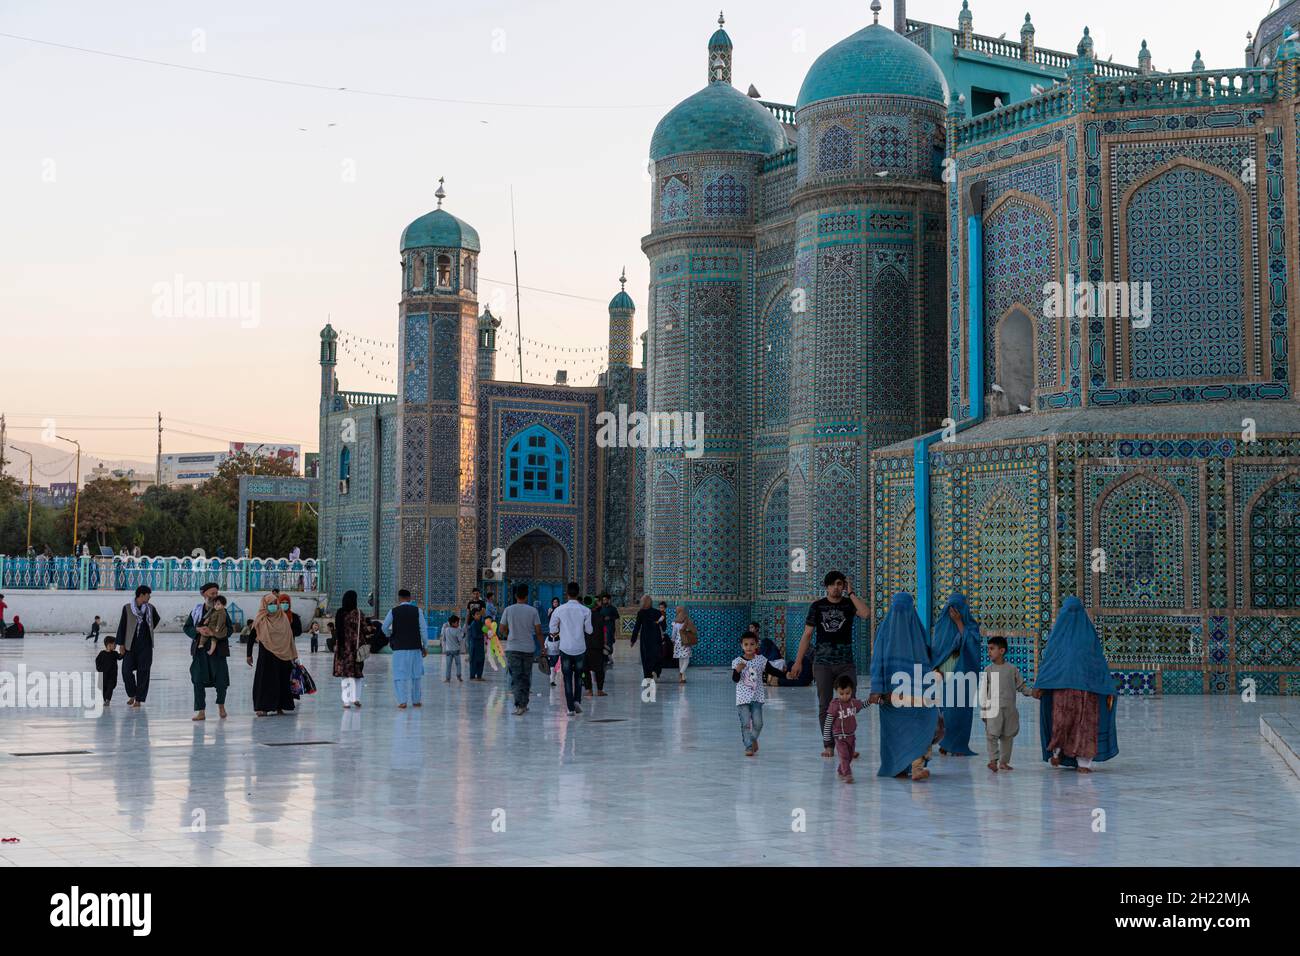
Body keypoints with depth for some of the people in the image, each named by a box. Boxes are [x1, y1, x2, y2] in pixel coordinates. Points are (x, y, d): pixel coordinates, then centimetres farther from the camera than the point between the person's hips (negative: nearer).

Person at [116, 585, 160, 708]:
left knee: (143, 672, 0)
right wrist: (121, 645, -3)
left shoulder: (151, 608, 4)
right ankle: (132, 695, 16)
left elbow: (156, 620, 26)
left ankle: (138, 699, 7)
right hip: (130, 645, -2)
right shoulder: (127, 608, -3)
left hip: (145, 646, 2)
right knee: (126, 670, -6)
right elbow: (122, 626, -1)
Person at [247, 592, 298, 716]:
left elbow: (290, 636, 10)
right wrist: (249, 655, -2)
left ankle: (279, 706, 15)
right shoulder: (260, 620, -3)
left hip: (282, 654, 3)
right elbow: (252, 637, 1)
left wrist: (293, 655, 10)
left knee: (282, 680, 6)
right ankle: (262, 707, -4)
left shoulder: (284, 618, 5)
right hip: (266, 655, -3)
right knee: (265, 679, -5)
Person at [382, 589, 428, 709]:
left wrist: (389, 634, 21)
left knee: (400, 675, 1)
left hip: (399, 647, -1)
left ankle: (402, 701, -8)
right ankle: (416, 700, 17)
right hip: (415, 647, 1)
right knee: (416, 674, 13)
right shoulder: (417, 611, 0)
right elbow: (423, 629, -2)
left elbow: (384, 628, -2)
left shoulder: (393, 611, -1)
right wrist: (425, 647, 4)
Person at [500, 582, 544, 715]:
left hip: (512, 648, -1)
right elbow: (538, 631, -4)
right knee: (526, 677, 13)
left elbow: (502, 629, 5)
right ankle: (524, 705, 19)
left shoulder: (508, 610, -2)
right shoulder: (533, 611, -3)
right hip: (529, 648, 1)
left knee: (516, 677, -2)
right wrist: (542, 647, 6)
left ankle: (519, 705, -16)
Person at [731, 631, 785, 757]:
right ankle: (748, 746, 3)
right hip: (743, 697, -1)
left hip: (757, 697, 1)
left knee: (757, 722, -4)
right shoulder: (737, 662, -4)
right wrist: (738, 670, -31)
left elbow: (772, 670, 6)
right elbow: (735, 679, -11)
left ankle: (753, 739, 24)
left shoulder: (761, 660, 2)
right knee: (746, 723, -5)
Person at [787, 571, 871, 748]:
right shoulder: (817, 606, 4)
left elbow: (866, 613, -19)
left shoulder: (849, 604, 3)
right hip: (823, 663, 0)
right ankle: (828, 745, 9)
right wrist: (798, 662, 0)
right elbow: (807, 635, 5)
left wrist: (851, 593, -11)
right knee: (825, 706, 3)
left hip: (846, 663, 0)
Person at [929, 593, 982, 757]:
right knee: (944, 709, -4)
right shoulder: (941, 625, 10)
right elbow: (934, 649, 10)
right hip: (944, 675, 2)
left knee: (960, 709, -4)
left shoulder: (971, 626, 4)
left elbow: (970, 643, -14)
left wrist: (959, 623, -12)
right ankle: (945, 744, 2)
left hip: (962, 676, -2)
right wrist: (936, 668, -2)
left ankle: (959, 745, 2)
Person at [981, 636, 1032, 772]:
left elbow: (1021, 686, 11)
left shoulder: (1012, 669, 5)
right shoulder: (988, 670, 5)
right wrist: (983, 707, -1)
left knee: (1007, 735, 6)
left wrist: (1032, 693, -4)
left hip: (1009, 708, 1)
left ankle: (1004, 762, 14)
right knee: (992, 734, -13)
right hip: (993, 708, -1)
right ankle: (993, 760, -10)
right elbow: (983, 689, 5)